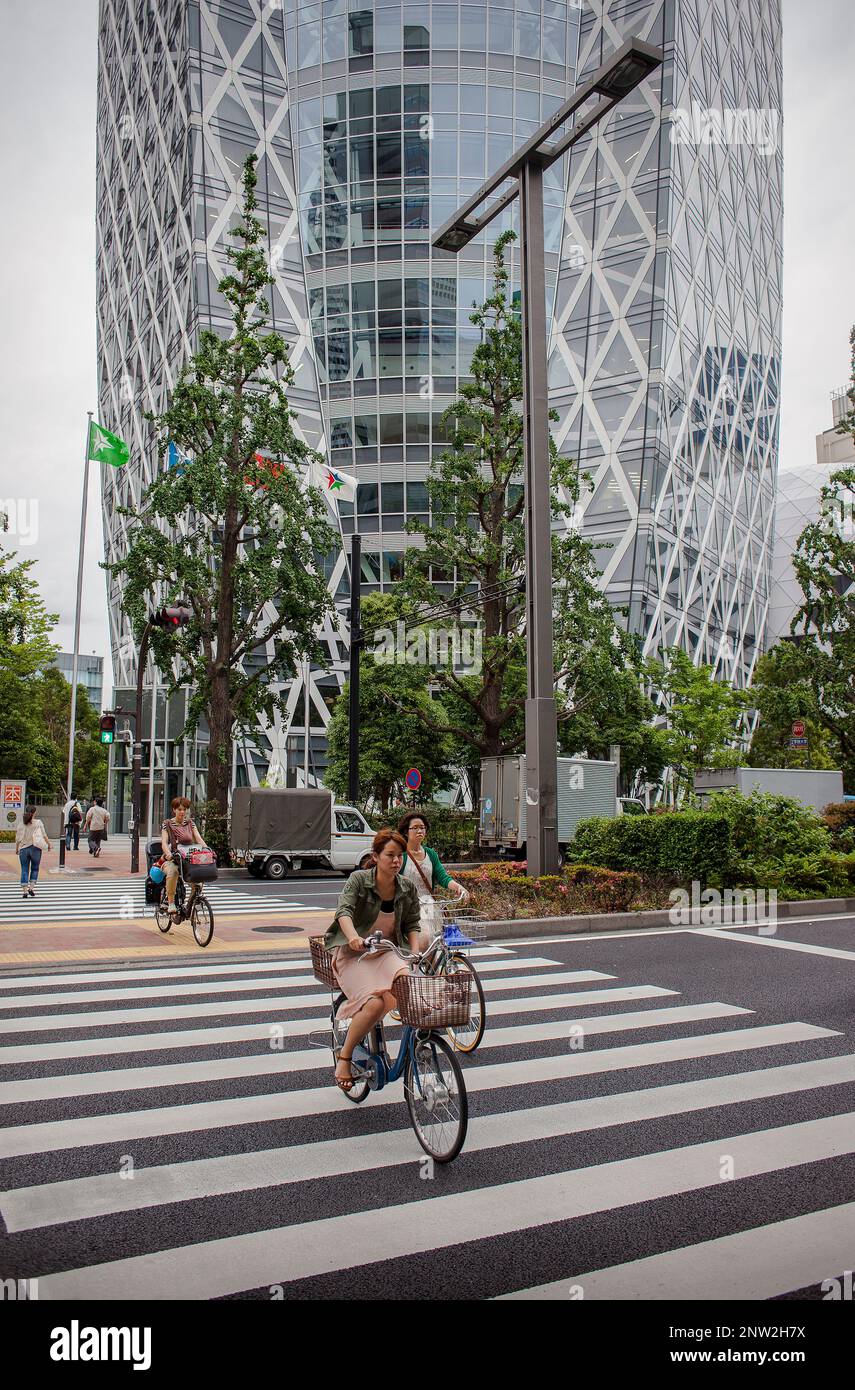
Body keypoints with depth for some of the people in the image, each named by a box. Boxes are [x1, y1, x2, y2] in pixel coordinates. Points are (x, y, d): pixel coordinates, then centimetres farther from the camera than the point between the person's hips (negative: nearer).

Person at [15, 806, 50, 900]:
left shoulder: (21, 825, 1)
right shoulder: (38, 823, -5)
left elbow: (18, 839, 3)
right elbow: (44, 835, -4)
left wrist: (17, 849, 15)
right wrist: (49, 844, 8)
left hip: (23, 849, 2)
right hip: (35, 848, -2)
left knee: (24, 870, 5)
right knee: (35, 868, 13)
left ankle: (24, 891, 2)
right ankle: (31, 888, 3)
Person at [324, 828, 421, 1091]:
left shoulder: (408, 888, 3)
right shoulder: (359, 880, -10)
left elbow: (411, 924, 7)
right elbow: (344, 910, -24)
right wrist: (353, 936, -45)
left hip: (384, 952, 4)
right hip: (352, 953, -4)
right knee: (374, 1003, -29)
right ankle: (344, 1058, -6)